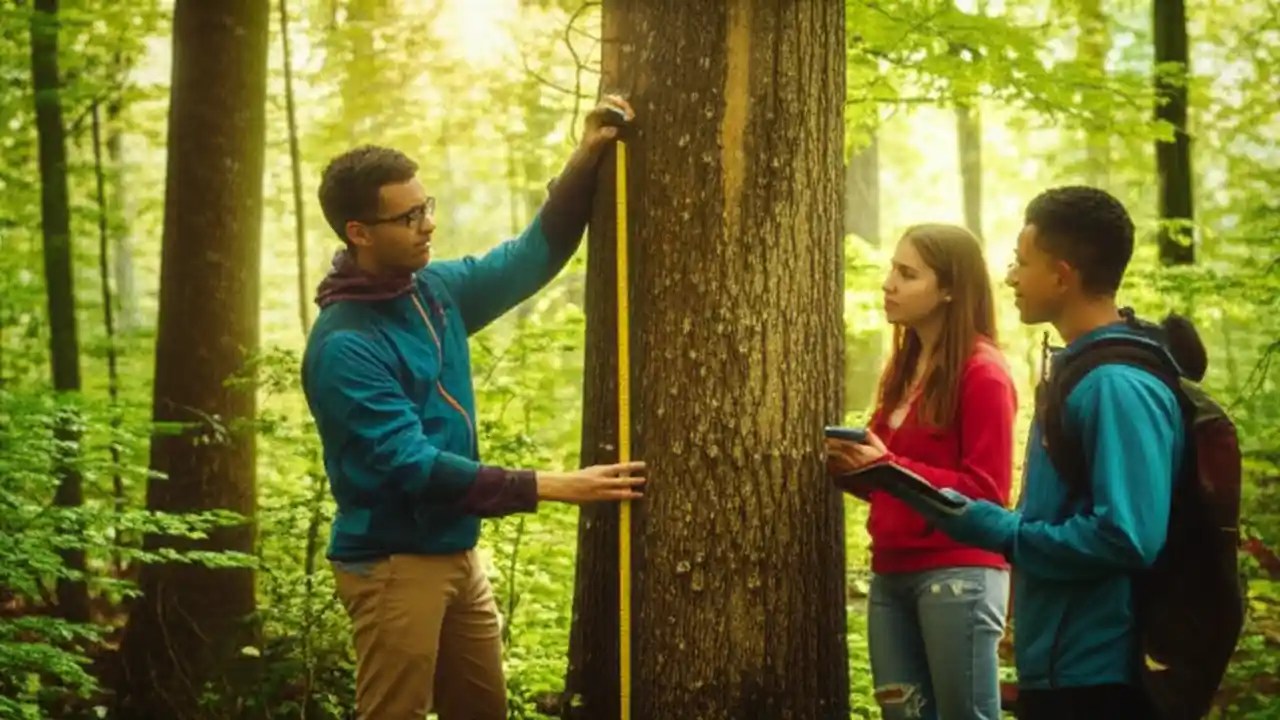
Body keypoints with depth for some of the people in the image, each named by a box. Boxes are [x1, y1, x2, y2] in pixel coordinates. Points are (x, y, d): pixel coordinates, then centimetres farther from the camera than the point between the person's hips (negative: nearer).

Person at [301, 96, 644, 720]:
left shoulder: (436, 290, 4)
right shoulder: (344, 346, -21)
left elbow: (536, 253, 12)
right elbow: (413, 465, -25)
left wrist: (585, 158, -5)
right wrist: (551, 487, -27)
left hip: (455, 552, 8)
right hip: (392, 562, -8)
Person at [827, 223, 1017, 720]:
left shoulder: (982, 372, -8)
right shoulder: (903, 366, 15)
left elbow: (986, 493, -12)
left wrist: (889, 466, -19)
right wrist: (850, 466, -1)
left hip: (959, 574, -8)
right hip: (891, 573, 8)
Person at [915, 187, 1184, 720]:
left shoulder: (1118, 385, -19)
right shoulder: (1077, 372, 12)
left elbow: (1126, 537, -28)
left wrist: (997, 531, -18)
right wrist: (984, 517, 5)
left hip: (1096, 675, -9)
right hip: (1054, 665, 9)